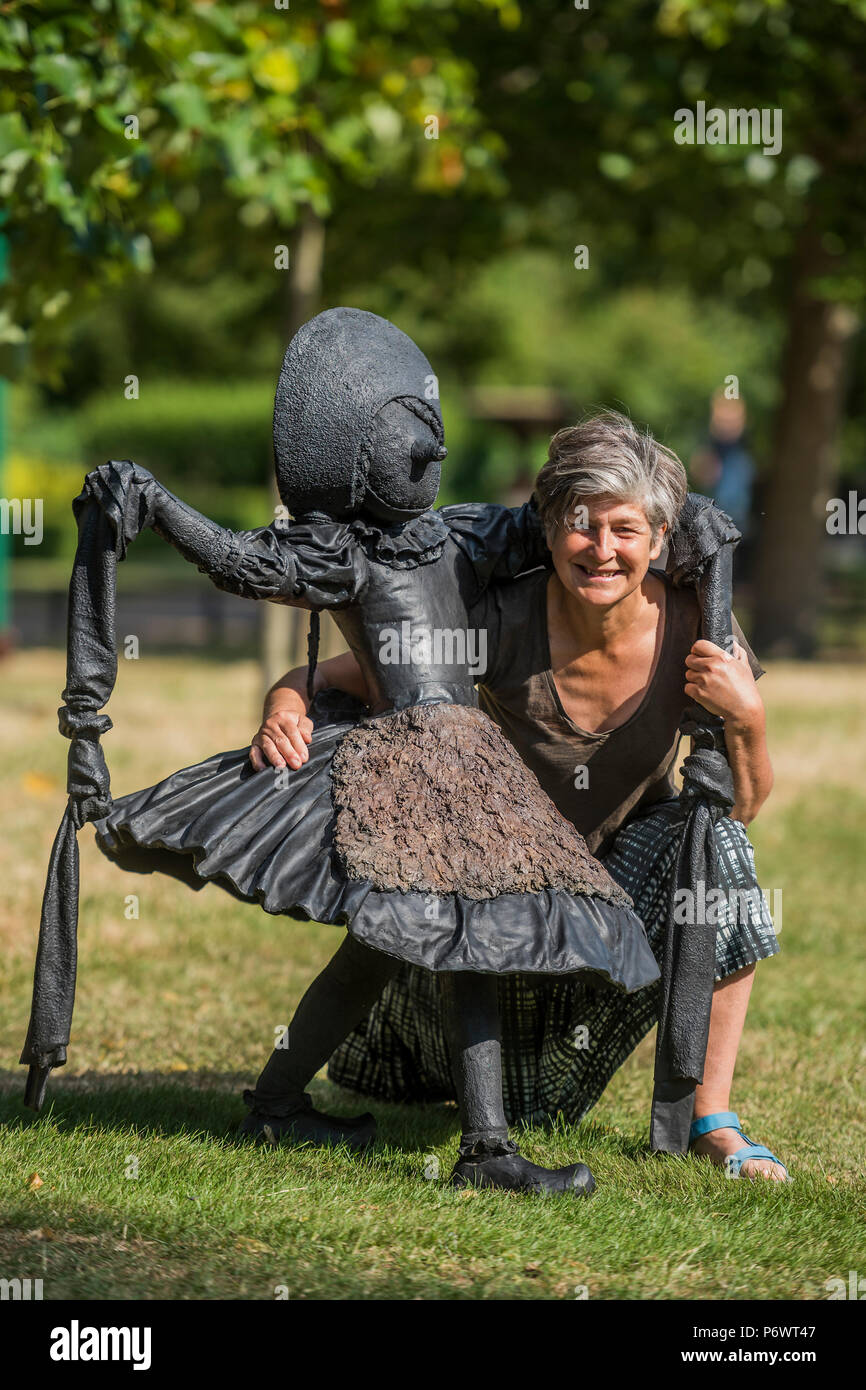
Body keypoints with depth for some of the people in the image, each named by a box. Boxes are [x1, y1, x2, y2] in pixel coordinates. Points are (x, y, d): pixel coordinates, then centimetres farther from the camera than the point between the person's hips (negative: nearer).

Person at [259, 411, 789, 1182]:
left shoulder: (692, 626, -23)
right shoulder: (504, 624, -29)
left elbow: (744, 806, -13)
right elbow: (328, 678, -22)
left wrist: (747, 721, -33)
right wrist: (286, 705, -45)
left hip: (633, 842, 1)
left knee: (717, 852, -31)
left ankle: (713, 1118, -20)